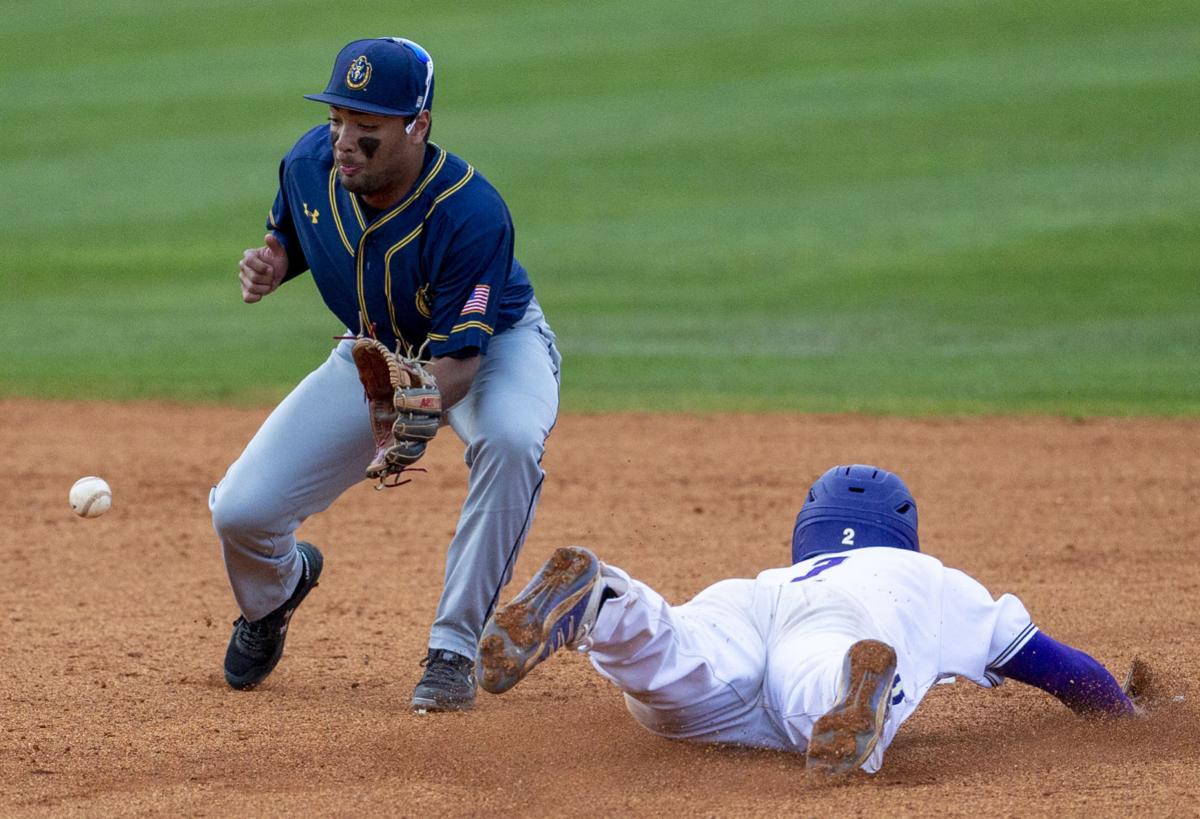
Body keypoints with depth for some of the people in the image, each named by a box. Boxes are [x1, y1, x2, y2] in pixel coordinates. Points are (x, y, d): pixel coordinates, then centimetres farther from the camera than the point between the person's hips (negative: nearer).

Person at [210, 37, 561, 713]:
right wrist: (270, 263, -21)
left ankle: (453, 650, -25)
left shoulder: (471, 214, -36)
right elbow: (293, 235, 3)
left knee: (510, 439, -42)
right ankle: (281, 582, 30)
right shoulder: (311, 164, -20)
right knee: (241, 511, -11)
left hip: (494, 343, -4)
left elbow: (456, 360, -34)